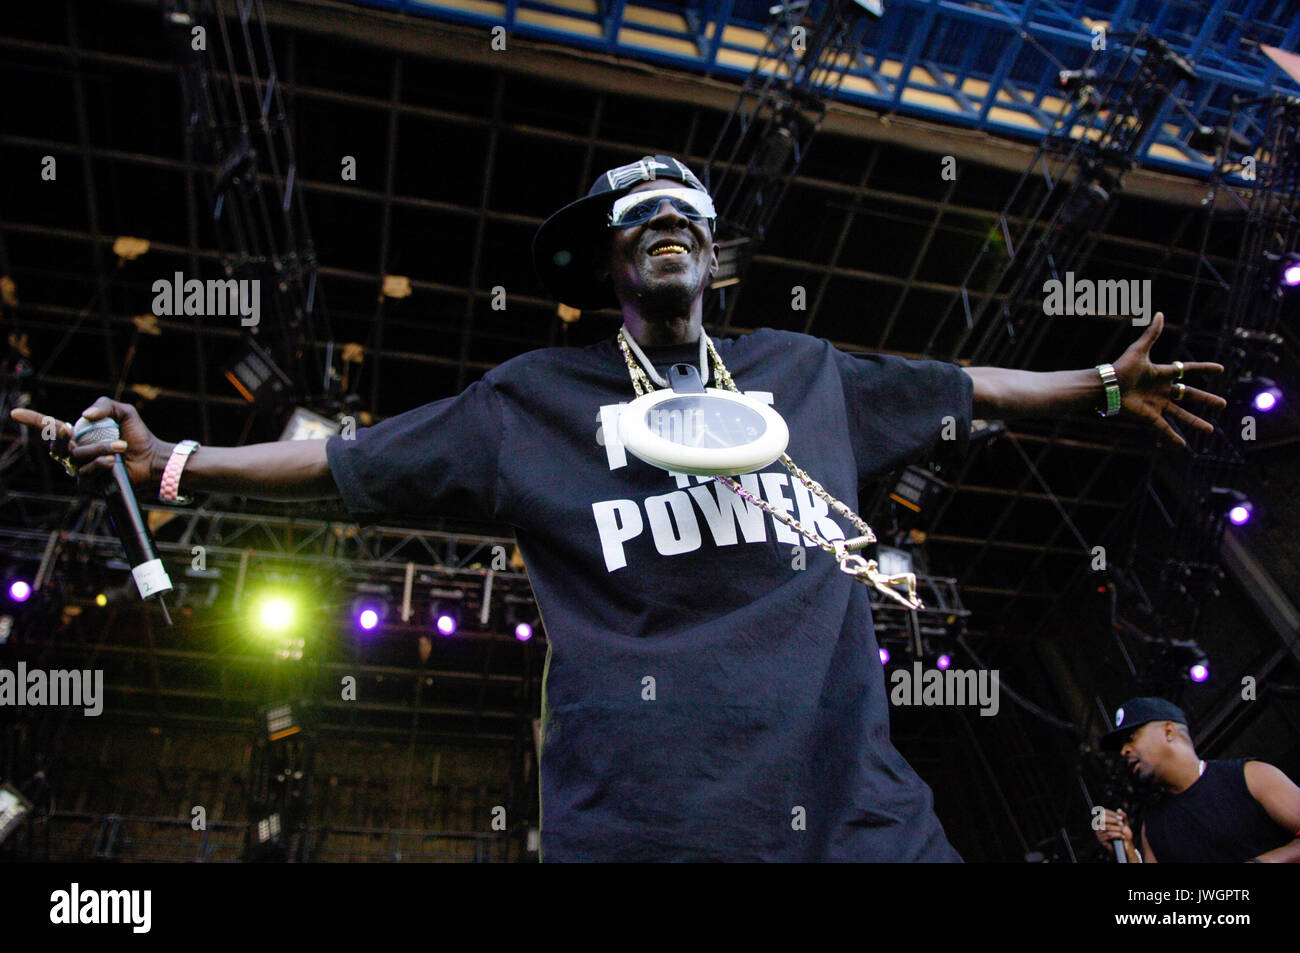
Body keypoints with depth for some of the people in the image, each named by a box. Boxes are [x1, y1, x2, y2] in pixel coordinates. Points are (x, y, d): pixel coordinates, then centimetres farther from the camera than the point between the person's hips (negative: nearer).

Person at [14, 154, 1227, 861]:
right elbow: (349, 460, 13)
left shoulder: (804, 370, 16)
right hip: (636, 813, -2)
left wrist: (1105, 384, 31)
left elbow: (958, 392, 26)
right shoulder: (533, 396, 9)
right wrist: (172, 460, 11)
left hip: (849, 795, 3)